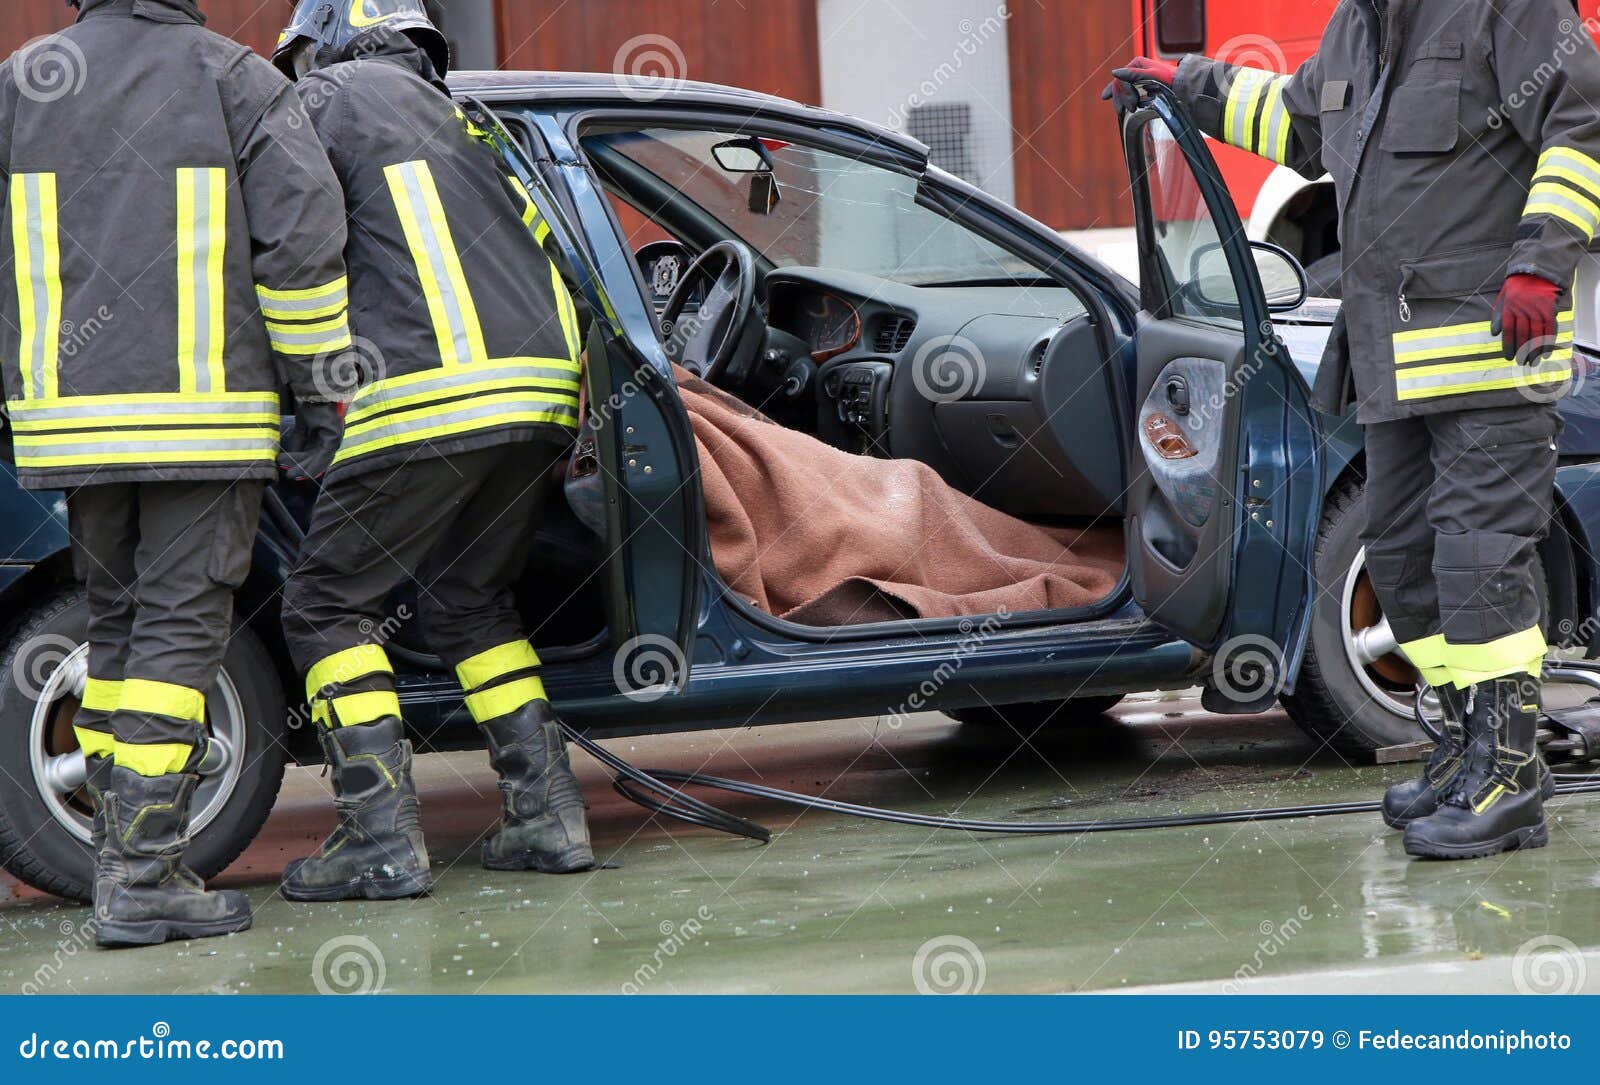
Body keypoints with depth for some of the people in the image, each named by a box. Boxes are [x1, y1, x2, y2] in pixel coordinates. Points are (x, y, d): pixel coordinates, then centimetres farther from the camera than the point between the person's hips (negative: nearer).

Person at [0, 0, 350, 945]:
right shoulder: (234, 77, -1)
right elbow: (303, 222, -9)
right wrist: (318, 372, 2)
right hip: (202, 410, -4)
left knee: (120, 625, 16)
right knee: (181, 628, -3)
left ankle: (122, 849, 16)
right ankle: (145, 876, -10)